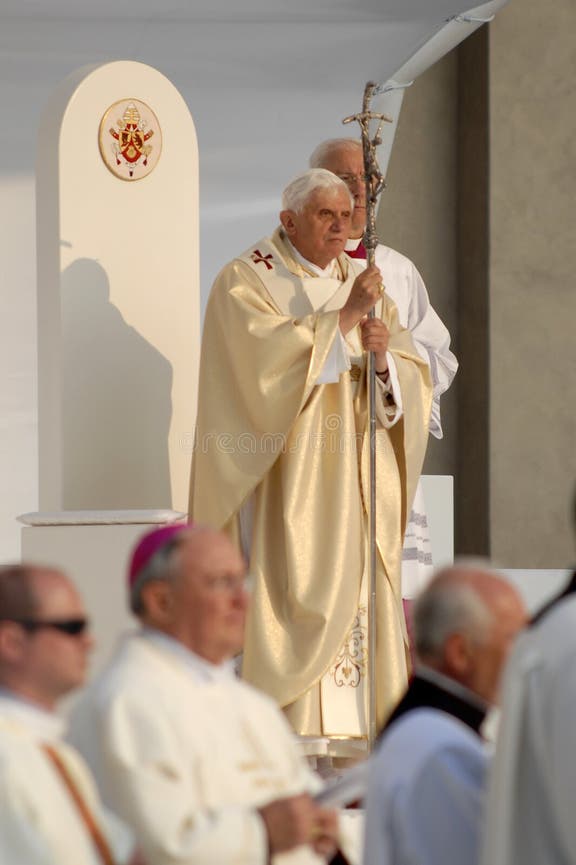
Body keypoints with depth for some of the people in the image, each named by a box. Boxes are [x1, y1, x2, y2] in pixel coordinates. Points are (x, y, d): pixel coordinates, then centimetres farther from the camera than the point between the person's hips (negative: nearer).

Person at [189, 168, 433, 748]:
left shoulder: (361, 282, 17)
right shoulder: (246, 281, -1)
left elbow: (412, 381, 10)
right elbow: (268, 360, -19)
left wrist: (384, 357, -12)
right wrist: (343, 318, -18)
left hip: (352, 475, 6)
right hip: (283, 476, -6)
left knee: (354, 593, 0)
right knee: (284, 590, -13)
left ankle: (352, 719, 0)